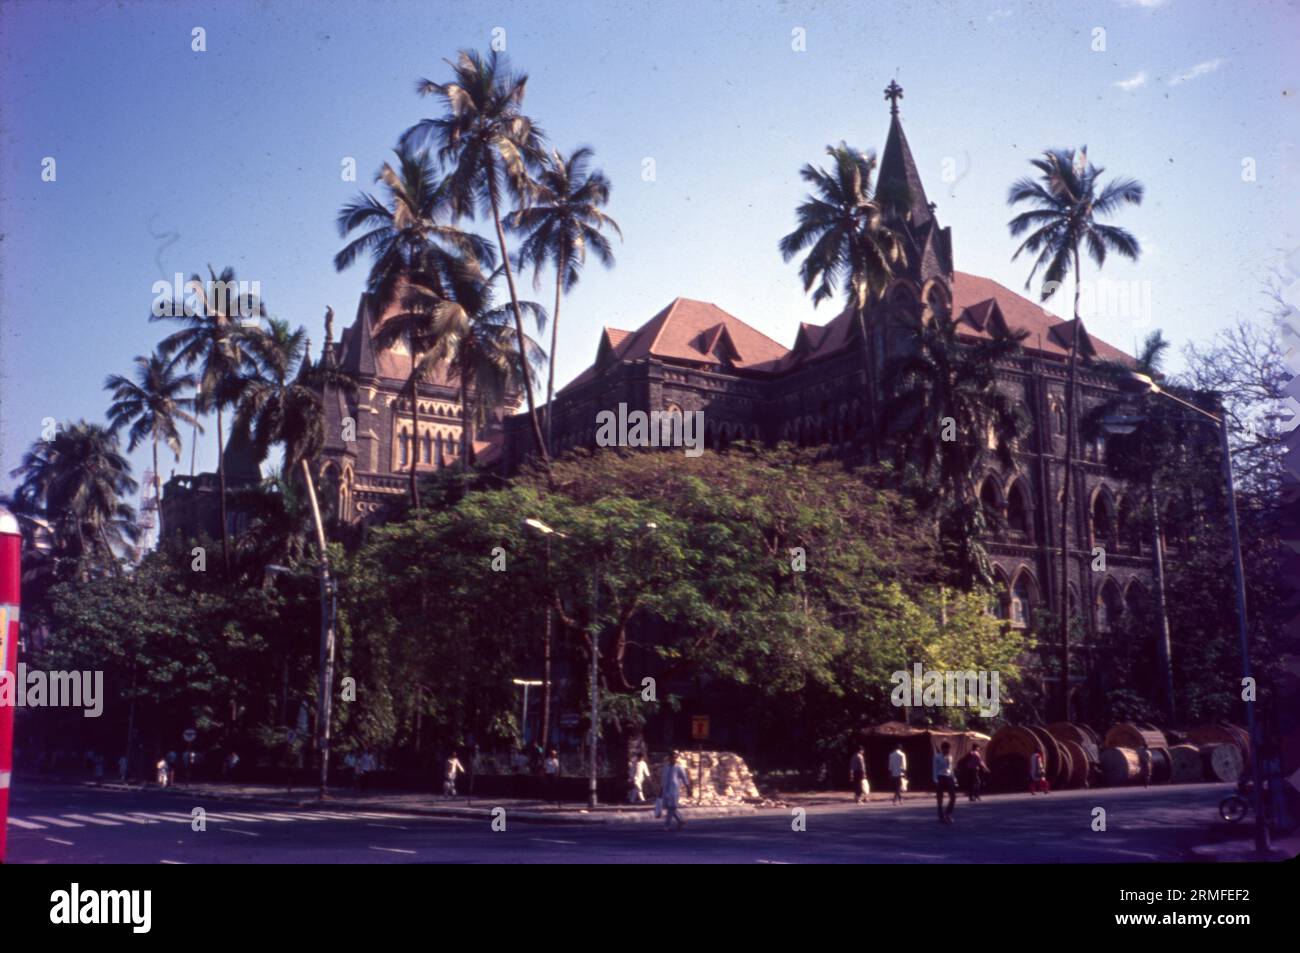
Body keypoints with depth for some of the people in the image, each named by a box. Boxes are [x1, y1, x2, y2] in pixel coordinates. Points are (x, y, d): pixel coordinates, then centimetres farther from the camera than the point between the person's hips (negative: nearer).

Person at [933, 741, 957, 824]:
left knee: (953, 796, -1)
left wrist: (953, 778, 11)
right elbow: (935, 768, -9)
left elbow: (950, 768, 16)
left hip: (948, 777, 6)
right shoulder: (937, 756, -8)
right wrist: (935, 780, -15)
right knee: (940, 799, 2)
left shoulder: (950, 757, 9)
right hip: (940, 778, -6)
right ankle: (941, 817, 8)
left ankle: (947, 814, 15)